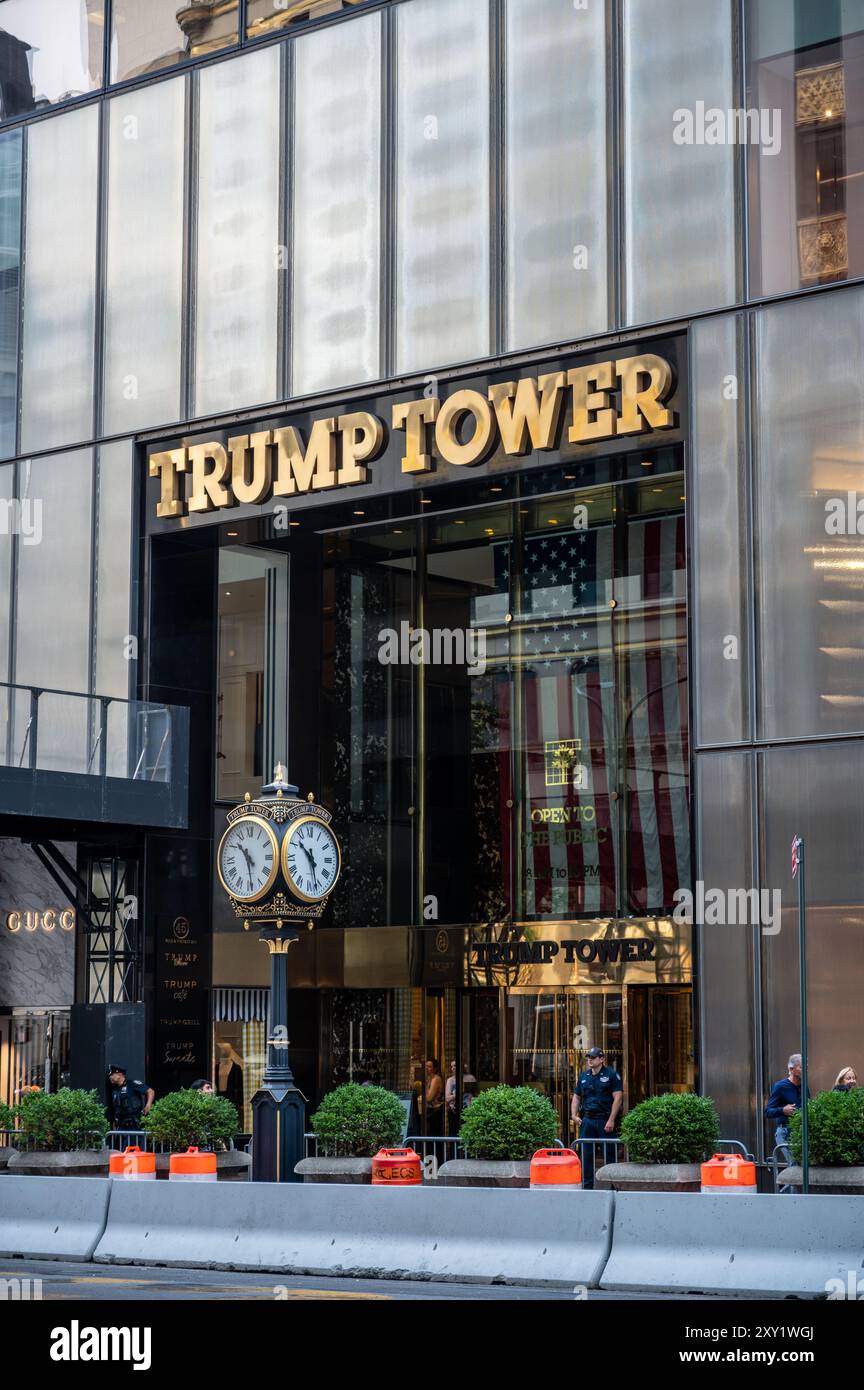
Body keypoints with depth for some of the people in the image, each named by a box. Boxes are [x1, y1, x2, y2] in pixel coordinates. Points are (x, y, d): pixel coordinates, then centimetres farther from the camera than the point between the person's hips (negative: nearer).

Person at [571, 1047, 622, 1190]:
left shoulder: (611, 1075, -1)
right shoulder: (583, 1076, 16)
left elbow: (618, 1098, -8)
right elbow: (576, 1097, 22)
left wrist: (611, 1120, -14)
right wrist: (574, 1115, 6)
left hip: (604, 1120, -5)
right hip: (587, 1120, 5)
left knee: (609, 1155, -3)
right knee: (585, 1155, 5)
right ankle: (587, 1185, 12)